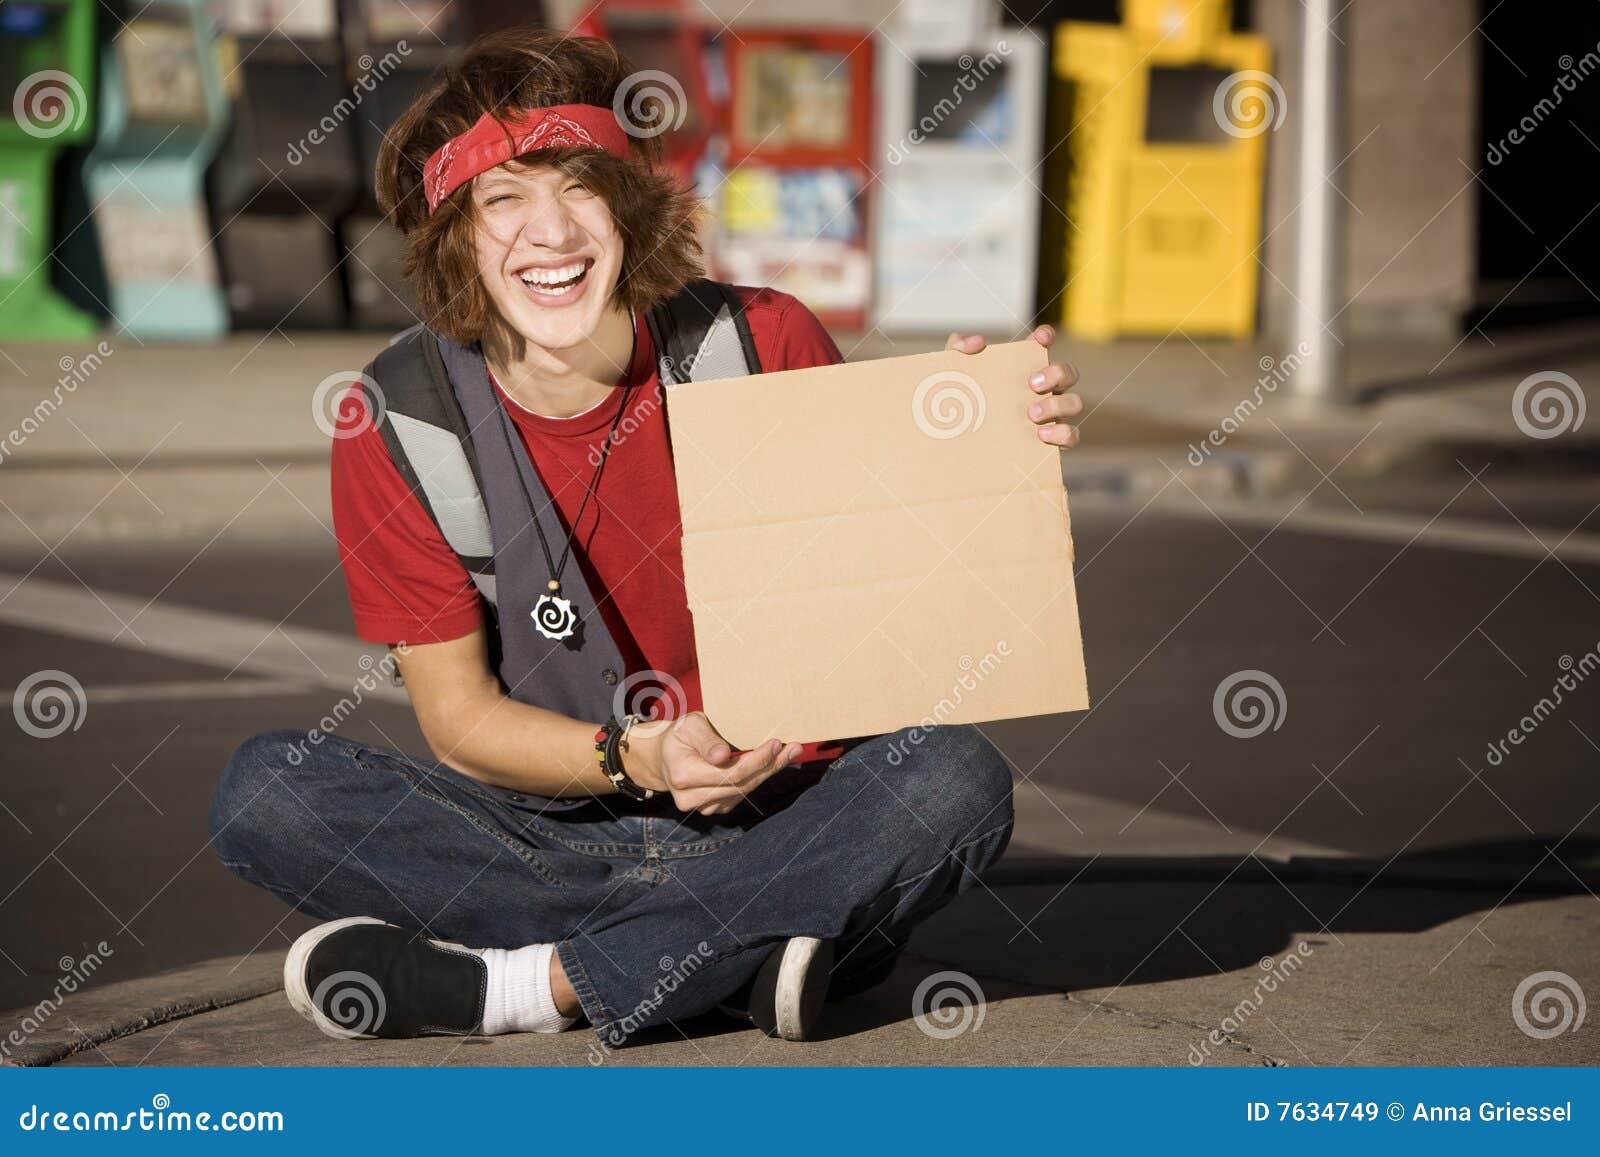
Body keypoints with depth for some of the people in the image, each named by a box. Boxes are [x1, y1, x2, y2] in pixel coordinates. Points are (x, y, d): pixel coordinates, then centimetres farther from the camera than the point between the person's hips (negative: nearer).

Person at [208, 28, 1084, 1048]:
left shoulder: (761, 347, -10)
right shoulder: (402, 424, -10)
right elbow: (457, 714, -5)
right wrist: (638, 760, -23)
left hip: (780, 823, 0)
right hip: (547, 835, 0)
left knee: (958, 780, -30)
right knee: (264, 792, -22)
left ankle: (520, 984, -26)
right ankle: (747, 952, -24)